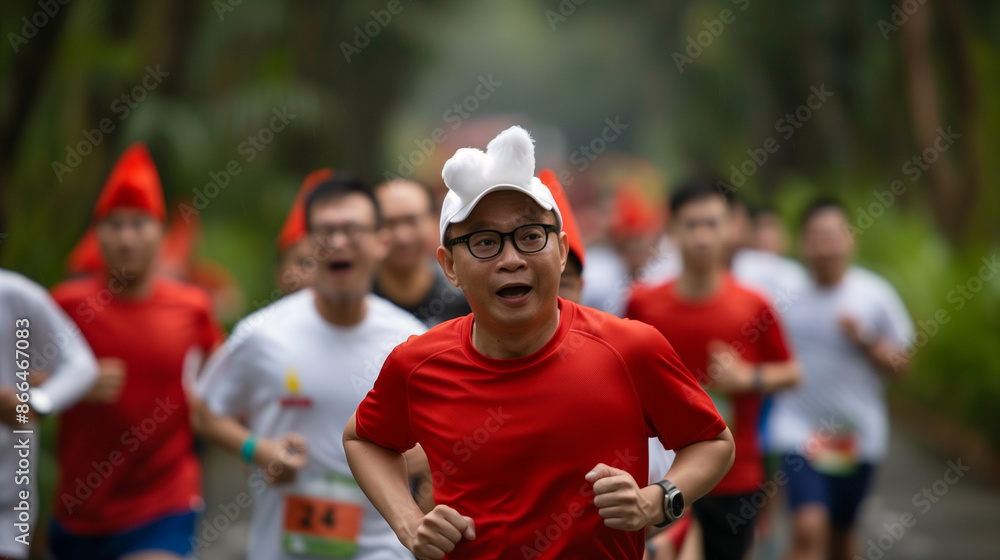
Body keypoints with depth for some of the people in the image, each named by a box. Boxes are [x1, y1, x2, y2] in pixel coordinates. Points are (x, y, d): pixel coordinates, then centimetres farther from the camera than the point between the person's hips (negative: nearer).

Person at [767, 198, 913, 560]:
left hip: (858, 434, 1)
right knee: (809, 528, -18)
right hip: (800, 430, -1)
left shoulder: (875, 295, -3)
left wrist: (865, 342, -16)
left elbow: (899, 367, -1)